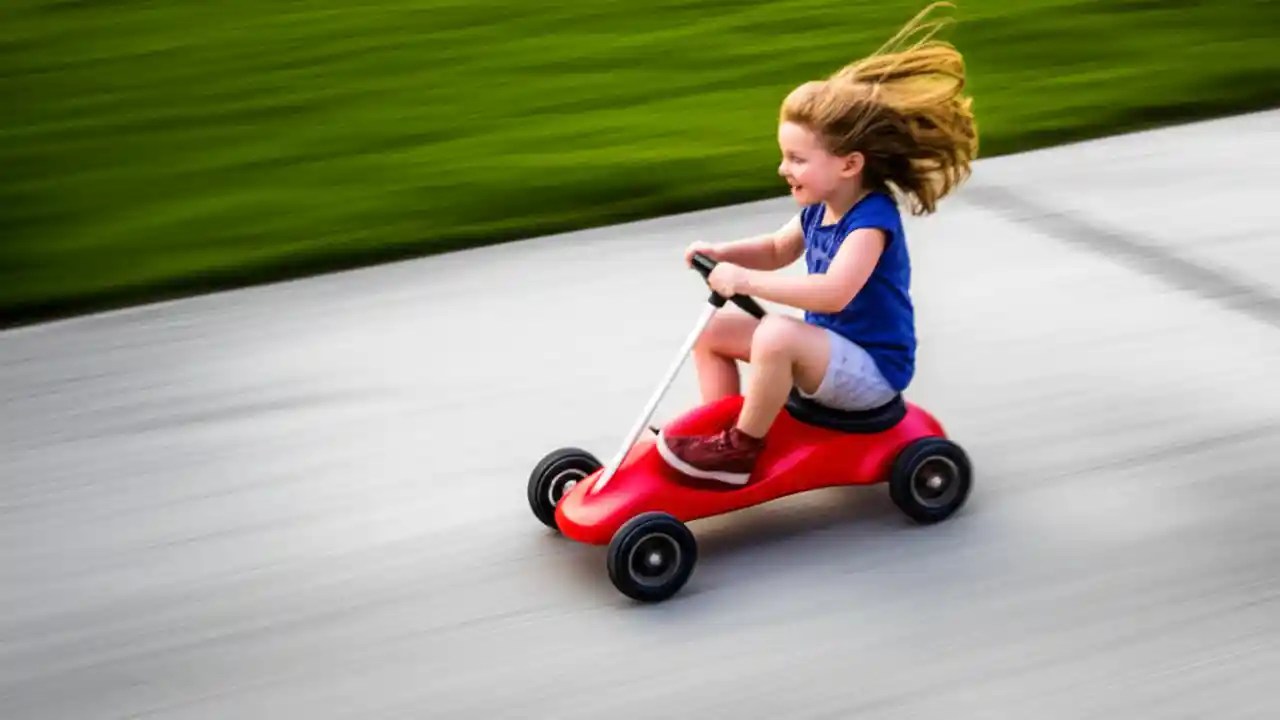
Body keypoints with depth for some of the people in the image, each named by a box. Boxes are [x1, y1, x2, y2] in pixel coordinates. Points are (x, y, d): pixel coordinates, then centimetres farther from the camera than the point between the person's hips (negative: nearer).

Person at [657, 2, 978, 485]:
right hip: (830, 350, 10)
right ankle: (719, 432, 8)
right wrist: (722, 255, 3)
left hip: (871, 369, -10)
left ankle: (742, 450, -20)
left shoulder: (871, 221, -24)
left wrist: (745, 281, -36)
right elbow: (777, 250, 23)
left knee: (777, 335, -35)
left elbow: (834, 292, -39)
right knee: (715, 330, 7)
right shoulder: (819, 208, 3)